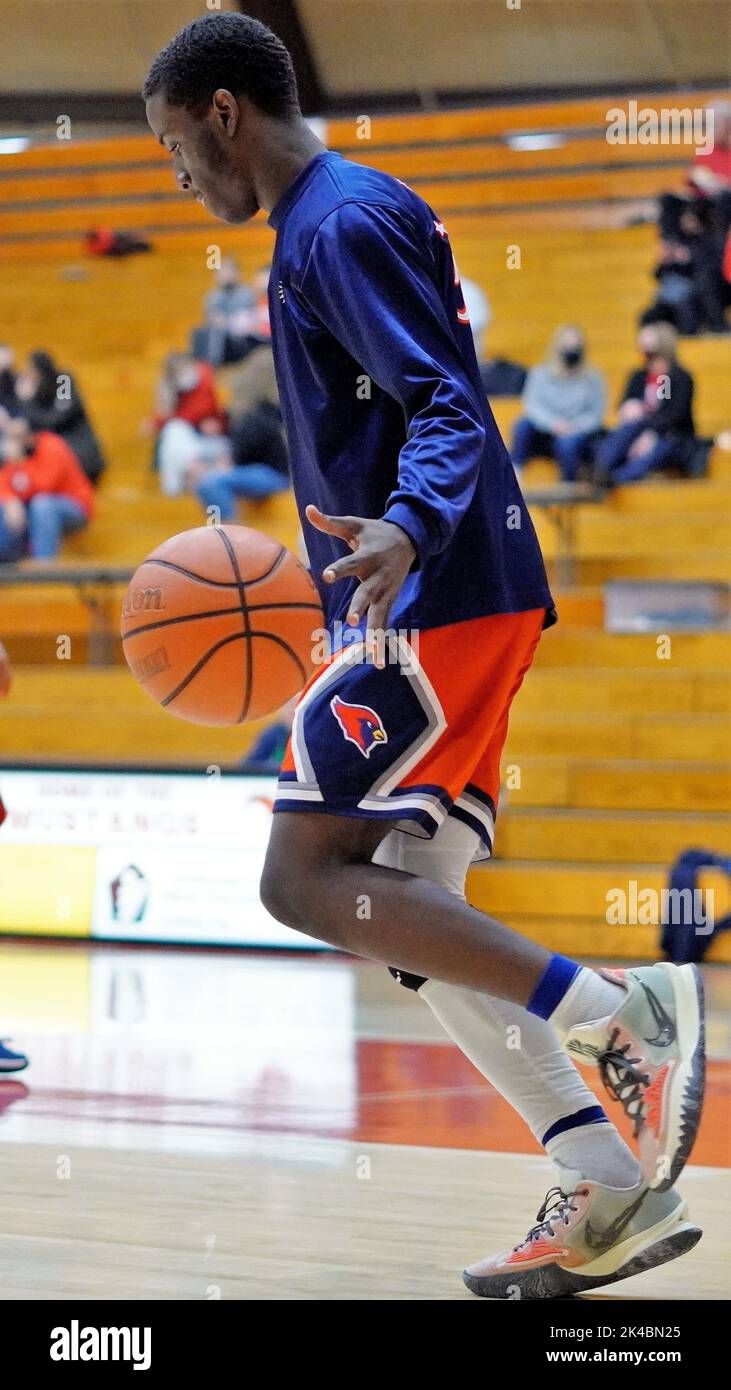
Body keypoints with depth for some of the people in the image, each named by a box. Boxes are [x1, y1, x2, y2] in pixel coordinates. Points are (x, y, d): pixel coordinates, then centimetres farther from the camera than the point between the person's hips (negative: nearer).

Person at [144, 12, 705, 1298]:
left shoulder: (343, 222, -10)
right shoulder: (329, 223, 21)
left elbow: (448, 408, -21)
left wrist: (407, 532, -39)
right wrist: (360, 558, 37)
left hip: (436, 603, -10)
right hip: (436, 605, 10)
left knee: (305, 877, -14)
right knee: (409, 918, 6)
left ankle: (624, 1013, -16)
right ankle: (606, 1199, 1)